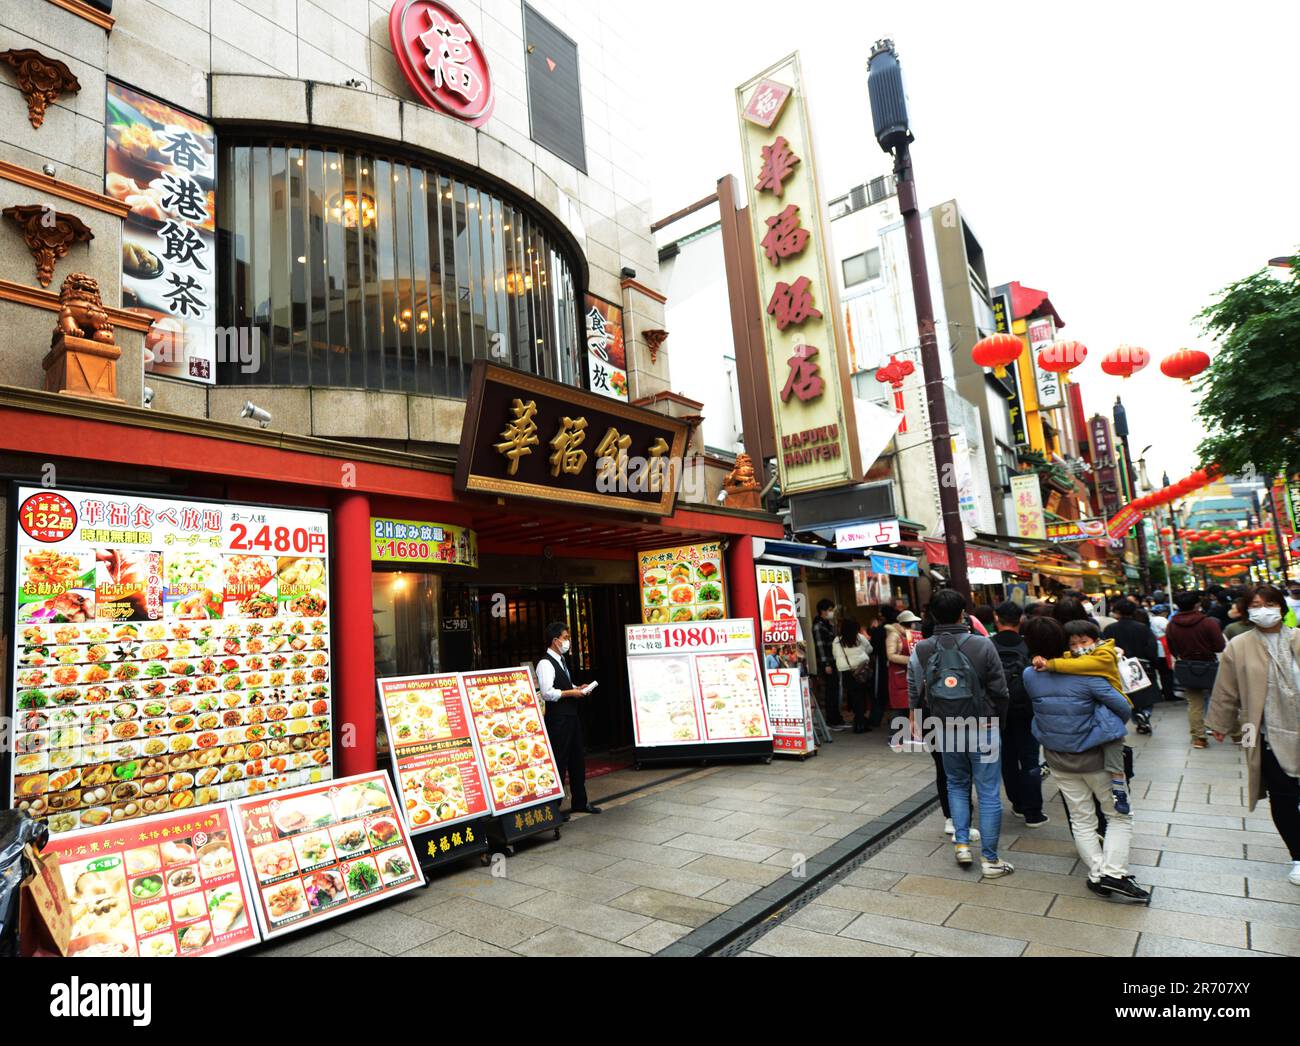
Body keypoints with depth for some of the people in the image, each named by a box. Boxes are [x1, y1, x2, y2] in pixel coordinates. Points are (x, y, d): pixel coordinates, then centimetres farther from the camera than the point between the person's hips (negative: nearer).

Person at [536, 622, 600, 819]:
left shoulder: (562, 660, 15)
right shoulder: (546, 663, -15)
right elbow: (547, 692, -24)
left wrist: (577, 688, 9)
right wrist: (571, 693, -17)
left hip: (571, 716, 10)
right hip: (558, 719, -10)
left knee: (578, 760, 16)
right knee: (559, 762, -1)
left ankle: (580, 802, 28)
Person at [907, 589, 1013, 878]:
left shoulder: (921, 650, -8)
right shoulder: (983, 645, -15)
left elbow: (914, 694, -1)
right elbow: (999, 691, -7)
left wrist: (922, 725, 16)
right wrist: (998, 723, 9)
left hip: (947, 731, 3)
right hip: (983, 729, -2)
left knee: (956, 785, 23)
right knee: (989, 793, 7)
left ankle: (961, 844, 20)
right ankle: (990, 859, 15)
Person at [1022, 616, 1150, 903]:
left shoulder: (1030, 677, -13)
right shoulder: (1085, 674, -22)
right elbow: (1123, 707, -16)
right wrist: (1112, 728, 4)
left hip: (1057, 758, 3)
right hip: (1094, 757, -3)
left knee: (1081, 820, 16)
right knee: (1119, 815, 14)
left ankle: (1097, 874, 15)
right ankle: (1113, 872, 3)